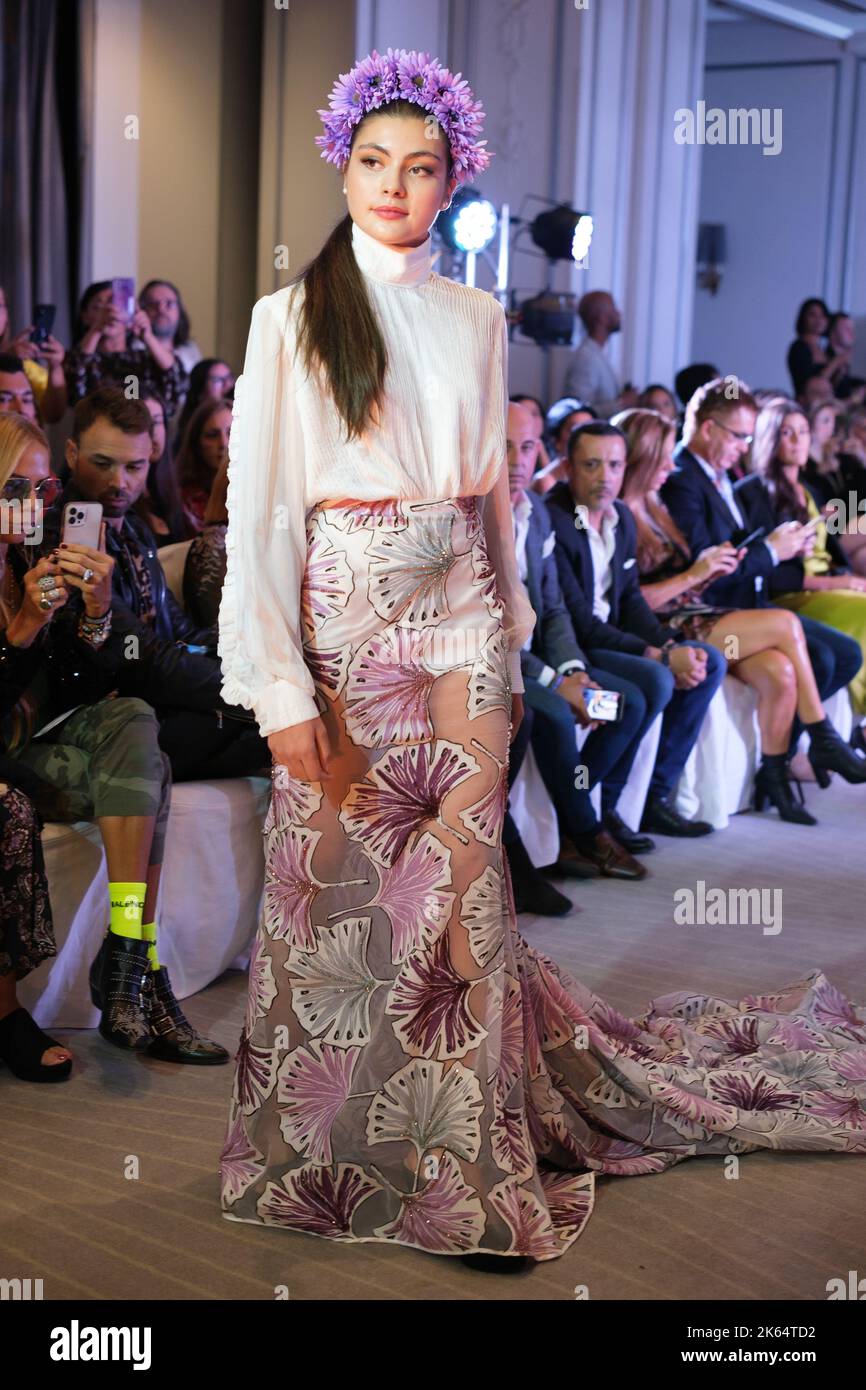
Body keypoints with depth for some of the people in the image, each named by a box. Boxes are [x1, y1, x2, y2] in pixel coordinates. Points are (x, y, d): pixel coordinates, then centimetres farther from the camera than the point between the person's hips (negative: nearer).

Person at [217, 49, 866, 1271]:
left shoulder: (475, 319, 9)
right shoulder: (293, 316, -2)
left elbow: (493, 487, 13)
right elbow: (259, 504, -8)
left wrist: (510, 636, 10)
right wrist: (280, 694, -14)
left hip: (457, 618, 3)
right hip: (341, 622, -2)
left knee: (461, 884, 2)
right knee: (341, 882, 3)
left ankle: (475, 1164, 13)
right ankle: (330, 1154, 21)